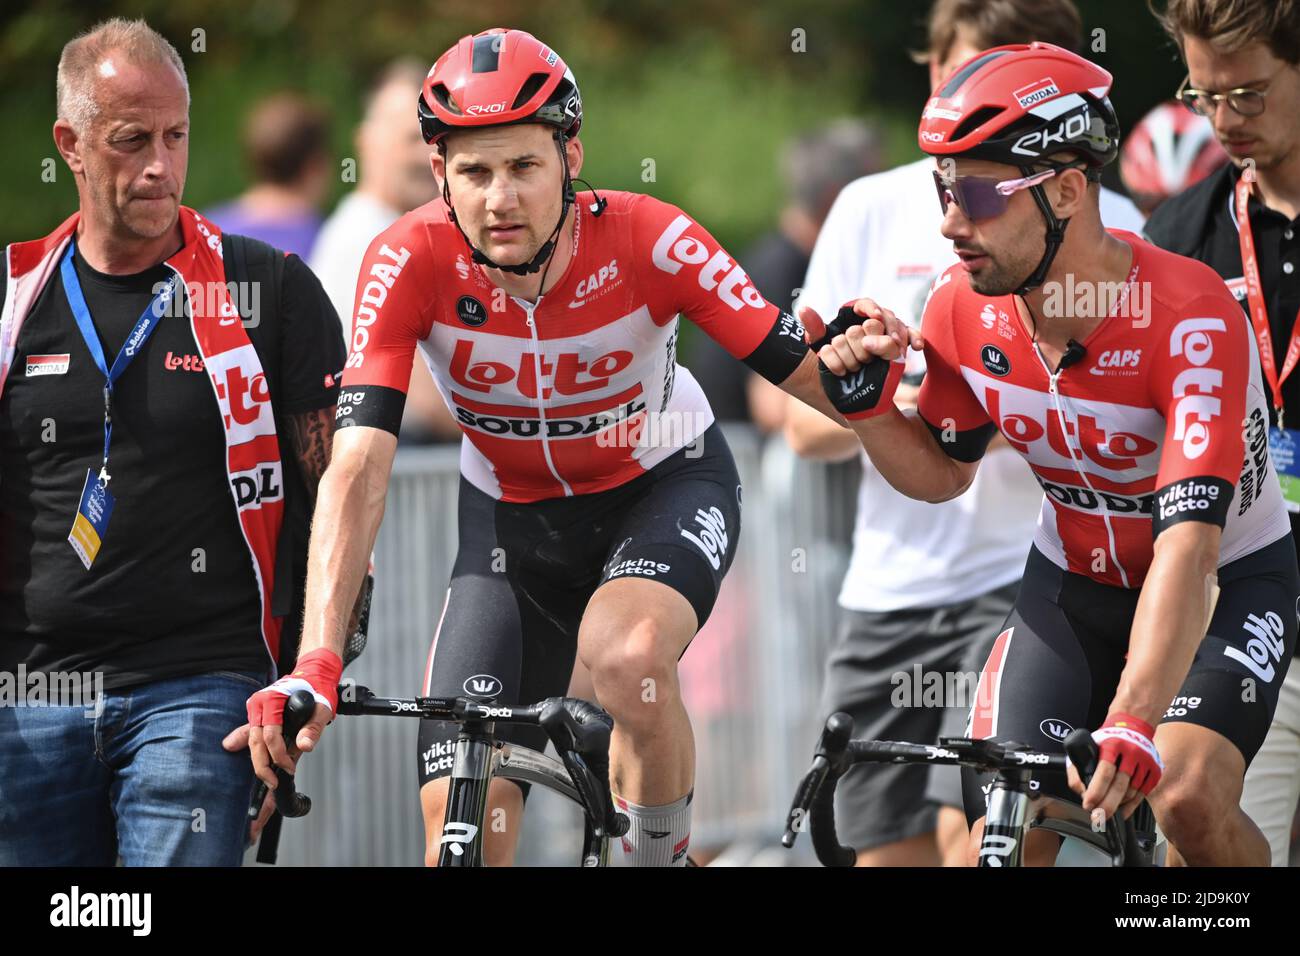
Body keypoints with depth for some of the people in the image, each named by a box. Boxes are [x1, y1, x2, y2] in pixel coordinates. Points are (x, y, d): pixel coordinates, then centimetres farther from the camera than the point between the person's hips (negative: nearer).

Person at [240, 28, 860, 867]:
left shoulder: (647, 239, -27)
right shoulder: (412, 262, -26)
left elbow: (799, 369, -26)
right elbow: (360, 463, -33)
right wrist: (317, 659, -44)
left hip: (664, 488, -2)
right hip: (513, 515, 2)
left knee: (626, 654, -35)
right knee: (462, 827, -8)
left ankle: (661, 854, -8)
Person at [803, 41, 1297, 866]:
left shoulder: (1188, 313, -32)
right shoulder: (963, 310, -16)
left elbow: (1188, 543, -42)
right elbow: (941, 472, 4)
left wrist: (1132, 724, -53)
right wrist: (867, 404, -17)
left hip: (1226, 580, -4)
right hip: (1074, 582, 4)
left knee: (1189, 797, -28)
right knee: (1005, 836, -11)